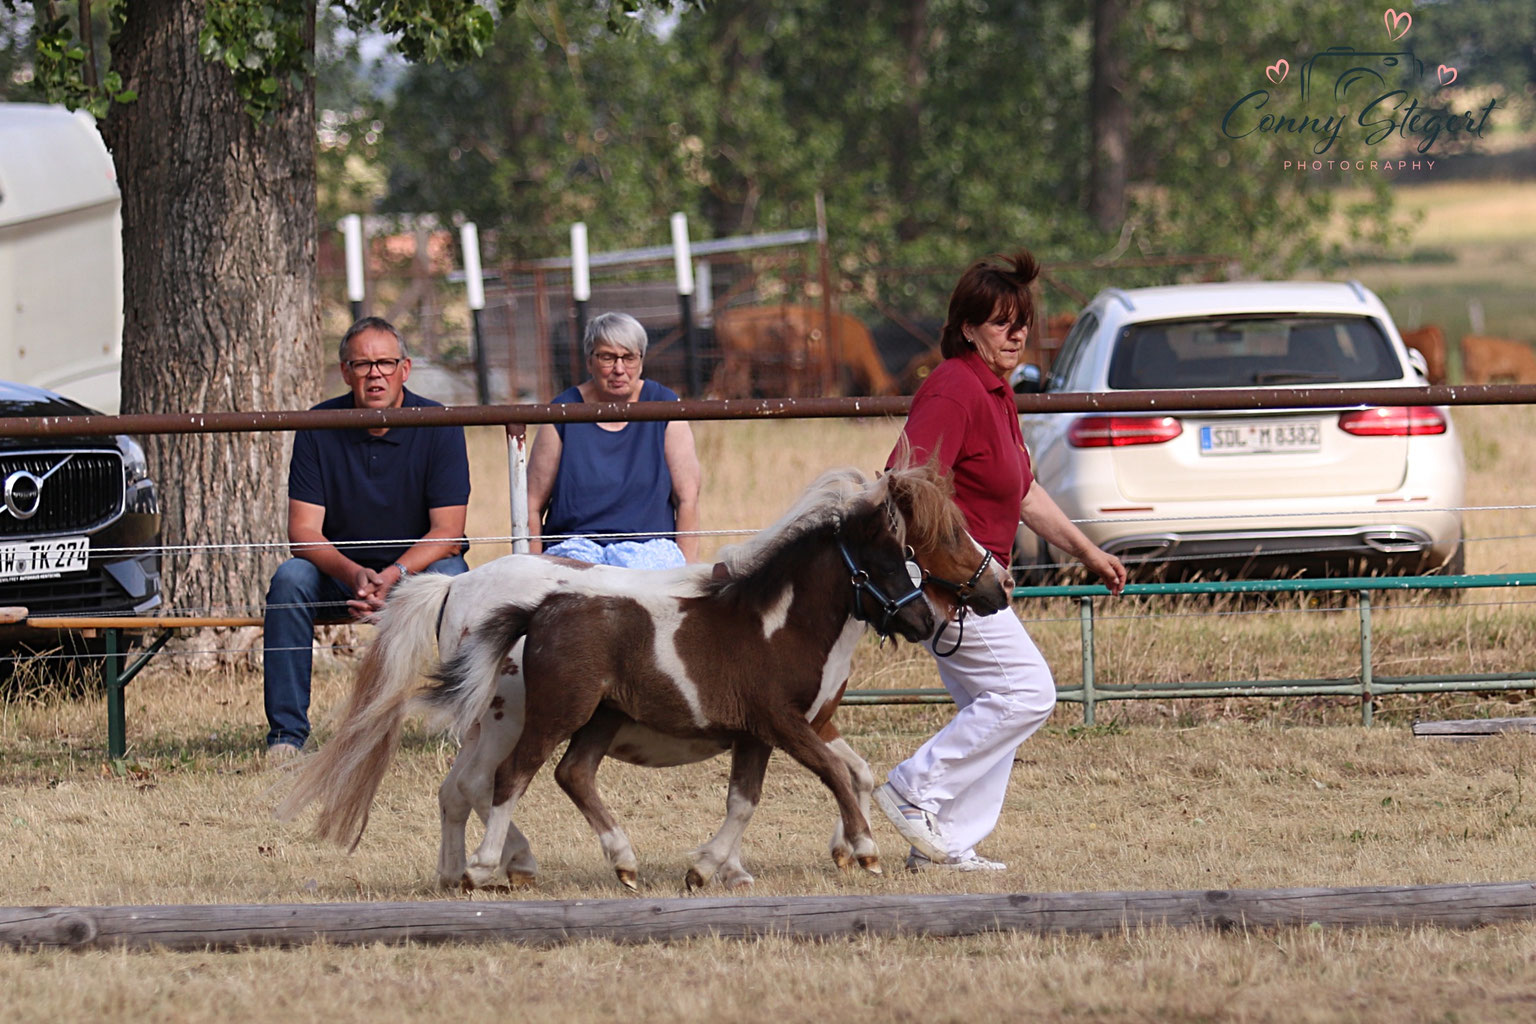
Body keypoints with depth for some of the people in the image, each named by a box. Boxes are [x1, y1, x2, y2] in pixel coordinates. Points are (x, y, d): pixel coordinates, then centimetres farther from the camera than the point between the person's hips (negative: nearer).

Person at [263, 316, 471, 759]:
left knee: (449, 579, -34)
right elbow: (303, 531, -11)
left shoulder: (438, 427, -10)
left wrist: (391, 577, -30)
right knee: (290, 578, -28)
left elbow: (448, 533, -14)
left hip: (418, 562, -1)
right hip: (339, 567, 1)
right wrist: (354, 574, -30)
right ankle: (286, 733, -26)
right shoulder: (320, 428, -7)